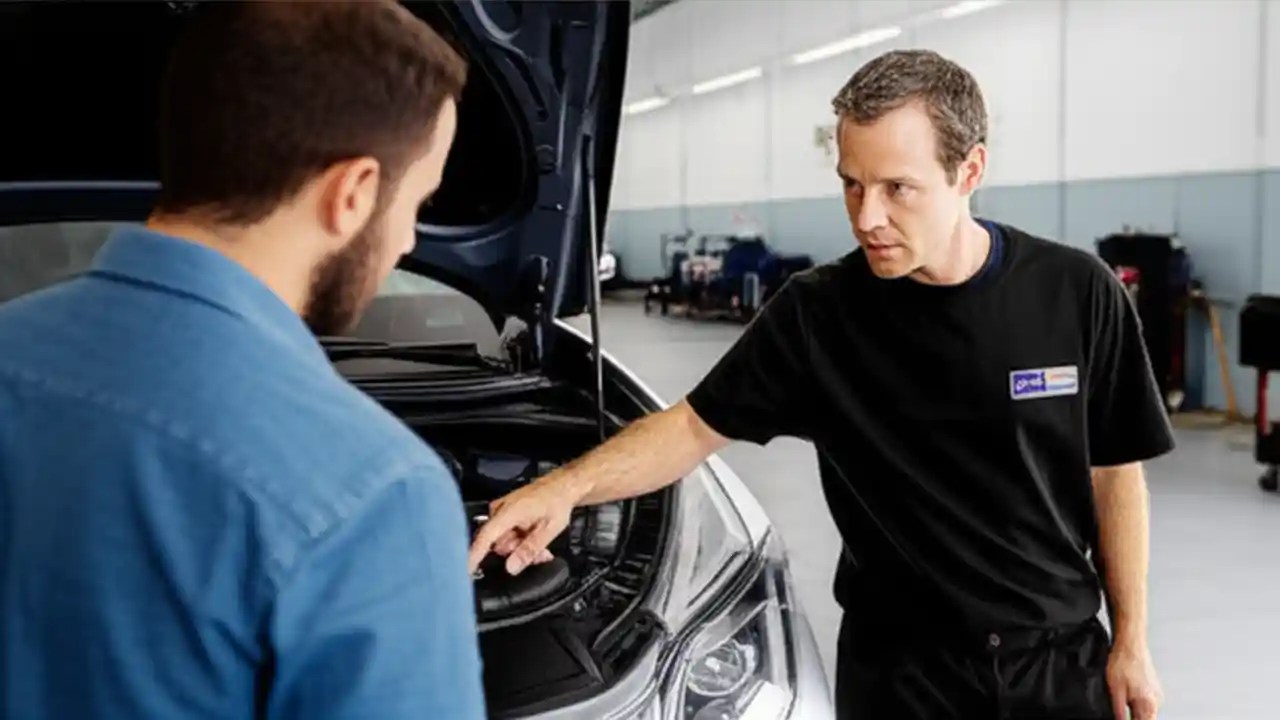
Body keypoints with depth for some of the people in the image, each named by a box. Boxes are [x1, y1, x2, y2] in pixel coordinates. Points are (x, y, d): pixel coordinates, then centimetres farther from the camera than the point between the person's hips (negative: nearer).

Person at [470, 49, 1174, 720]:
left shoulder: (1077, 294, -9)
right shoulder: (817, 315, -10)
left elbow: (1114, 472, 0)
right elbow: (694, 426, -6)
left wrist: (1130, 638, 0)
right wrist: (569, 484, -23)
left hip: (1064, 656, 1)